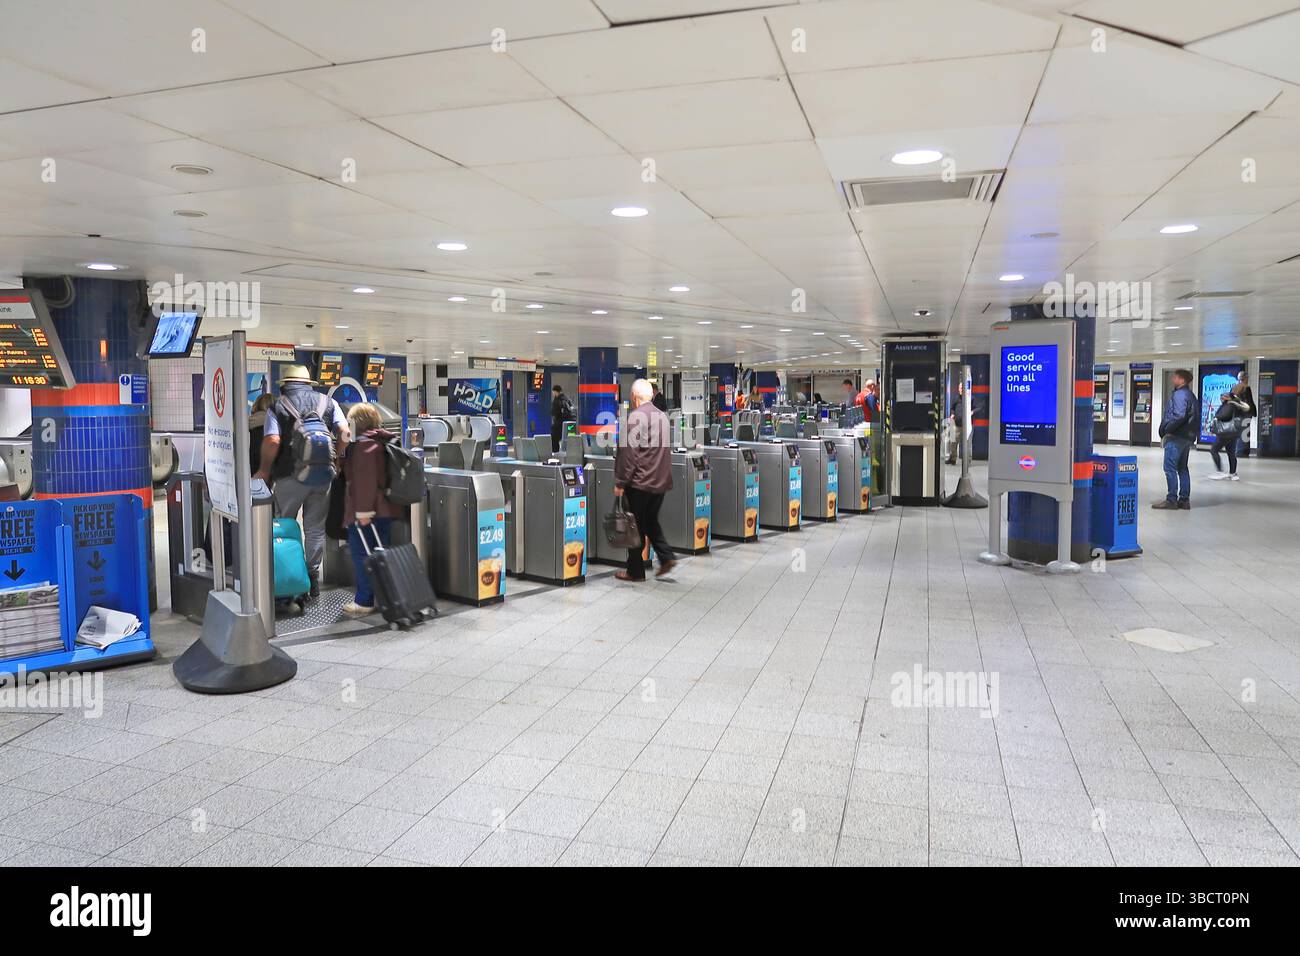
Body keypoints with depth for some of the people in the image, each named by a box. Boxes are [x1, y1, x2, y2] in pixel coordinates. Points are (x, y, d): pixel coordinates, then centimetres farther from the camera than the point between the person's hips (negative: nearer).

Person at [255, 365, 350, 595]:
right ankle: (313, 577, 13)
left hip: (290, 475, -2)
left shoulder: (277, 406, 2)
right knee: (316, 528, 10)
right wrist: (336, 460, 9)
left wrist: (264, 471, 0)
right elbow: (344, 433, -1)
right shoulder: (327, 402, 10)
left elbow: (272, 441, -11)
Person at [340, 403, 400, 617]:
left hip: (364, 512, -9)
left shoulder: (363, 445, -13)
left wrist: (363, 510, -23)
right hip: (384, 509, 9)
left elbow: (365, 481, -22)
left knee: (361, 554, -2)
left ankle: (364, 601, 2)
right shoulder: (381, 442, 16)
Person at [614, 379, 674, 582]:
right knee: (651, 521, 22)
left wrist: (620, 482, -13)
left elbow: (628, 452, -18)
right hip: (661, 480, 7)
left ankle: (636, 571, 10)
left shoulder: (635, 416, -14)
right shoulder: (662, 415, 9)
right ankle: (666, 556, 10)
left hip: (640, 481, -7)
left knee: (636, 525, 3)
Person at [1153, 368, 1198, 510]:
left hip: (1176, 436, -10)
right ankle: (1184, 500, 15)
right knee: (1182, 468, 13)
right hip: (1188, 437, 10)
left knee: (1170, 468, -7)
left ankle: (1171, 500, -7)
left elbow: (1179, 416, -23)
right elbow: (1195, 417, 20)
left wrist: (1166, 431, -16)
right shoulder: (1191, 395, 18)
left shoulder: (1179, 394, -13)